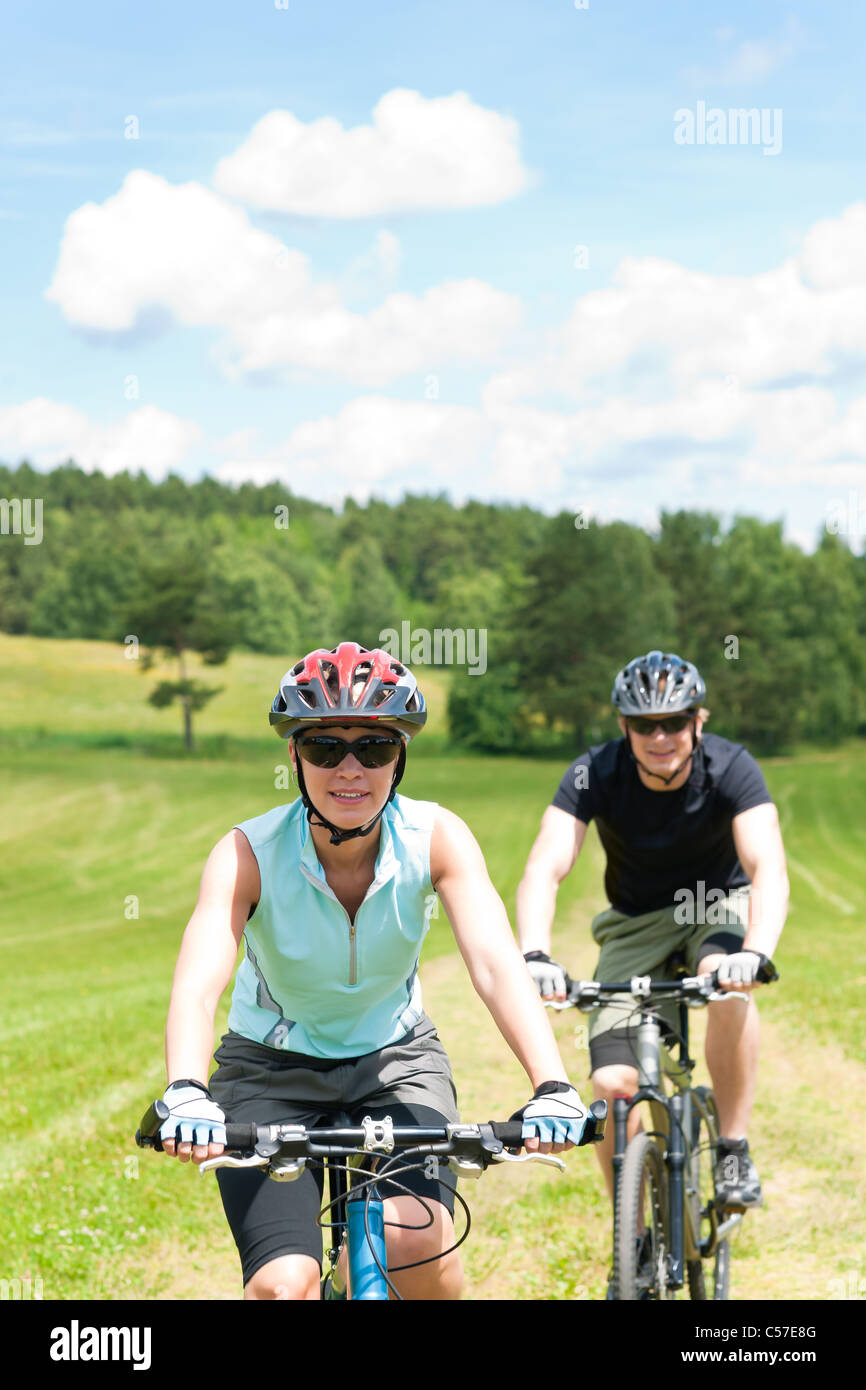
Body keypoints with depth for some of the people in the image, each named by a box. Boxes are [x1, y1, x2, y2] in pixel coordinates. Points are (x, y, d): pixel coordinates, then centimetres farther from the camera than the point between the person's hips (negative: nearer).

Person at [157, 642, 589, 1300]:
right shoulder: (248, 853, -23)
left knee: (415, 1239, -23)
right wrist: (186, 1096, -56)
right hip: (271, 1071, -1)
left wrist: (553, 1089, -46)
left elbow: (496, 963, -31)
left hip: (396, 1060, 1)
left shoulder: (436, 837, -19)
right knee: (283, 1285, -20)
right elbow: (197, 985, -37)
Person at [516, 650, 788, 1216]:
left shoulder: (732, 767, -24)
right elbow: (545, 869, -33)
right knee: (613, 1086, -14)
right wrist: (534, 955, -52)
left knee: (728, 984, -37)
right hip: (636, 921, 1)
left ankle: (734, 1151, -19)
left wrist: (756, 952, -56)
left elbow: (768, 868, -36)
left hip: (717, 907, -1)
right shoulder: (596, 774, -22)